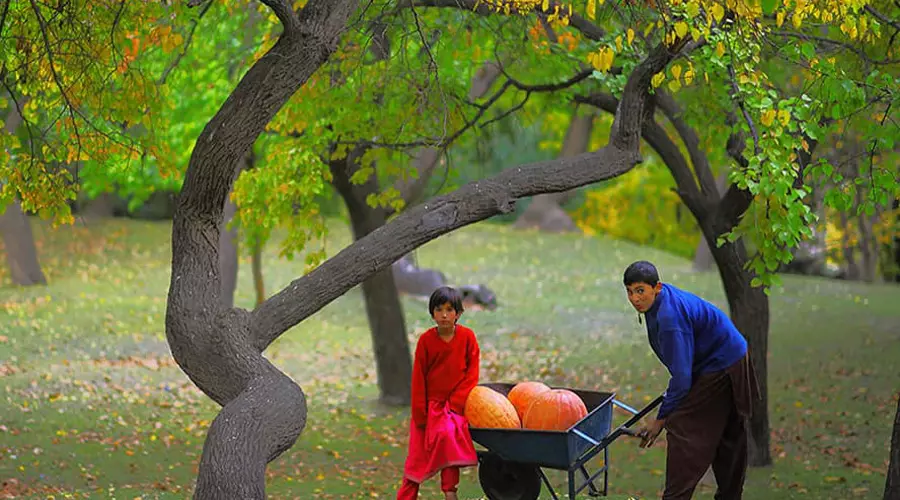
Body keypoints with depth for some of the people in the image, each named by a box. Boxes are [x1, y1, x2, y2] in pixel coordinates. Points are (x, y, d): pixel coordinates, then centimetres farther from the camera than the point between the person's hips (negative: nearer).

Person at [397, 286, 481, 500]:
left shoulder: (467, 337, -6)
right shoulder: (426, 340, -6)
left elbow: (472, 374, -3)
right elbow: (418, 378, -3)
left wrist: (455, 403, -12)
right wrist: (420, 414, -6)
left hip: (455, 404, -1)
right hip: (429, 404, 1)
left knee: (448, 433, -26)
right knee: (417, 456, 4)